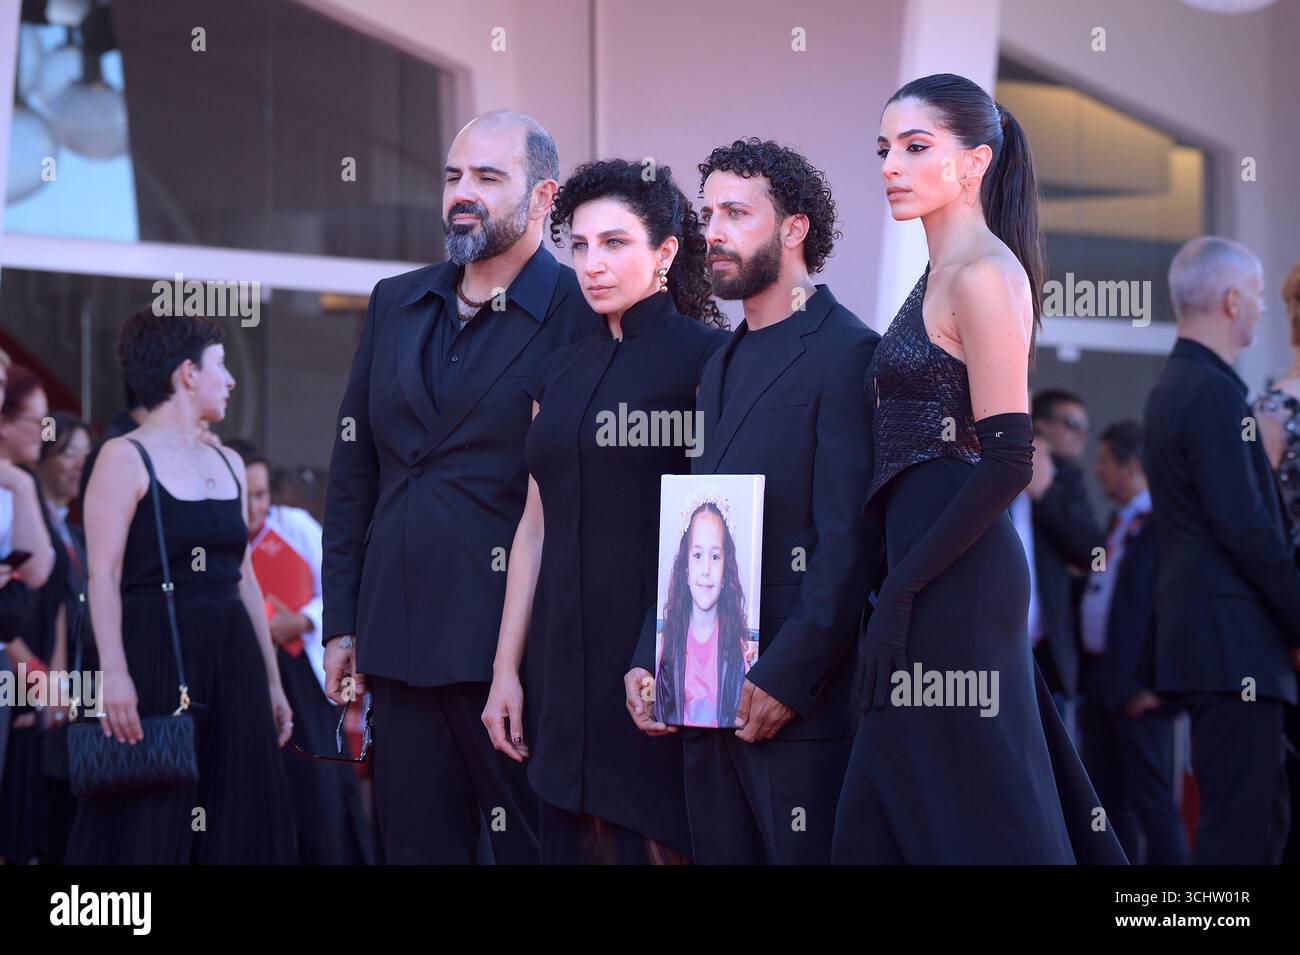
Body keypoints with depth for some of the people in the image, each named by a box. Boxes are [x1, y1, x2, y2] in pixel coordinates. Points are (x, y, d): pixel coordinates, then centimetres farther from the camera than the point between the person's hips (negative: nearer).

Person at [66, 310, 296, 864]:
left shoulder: (227, 464, 16)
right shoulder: (126, 458, -5)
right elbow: (103, 575, -12)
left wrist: (271, 679, 15)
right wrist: (113, 671, -23)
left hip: (231, 658, 7)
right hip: (155, 657, -7)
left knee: (238, 823, 5)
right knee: (147, 826, -7)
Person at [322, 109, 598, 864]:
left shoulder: (582, 316, -5)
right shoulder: (397, 305, 14)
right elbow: (354, 469, 16)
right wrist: (342, 624, 11)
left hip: (511, 648, -6)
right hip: (399, 644, 6)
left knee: (534, 845, -1)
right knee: (416, 845, 9)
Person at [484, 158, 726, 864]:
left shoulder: (707, 356, -4)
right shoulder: (561, 373, 14)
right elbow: (537, 524, 16)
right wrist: (505, 669, 12)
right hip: (564, 660, 6)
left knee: (656, 839, -5)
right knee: (575, 838, 6)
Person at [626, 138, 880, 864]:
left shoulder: (848, 354, -7)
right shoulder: (722, 366, 20)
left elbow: (849, 542, -15)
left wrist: (785, 680, -19)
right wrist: (650, 661, 8)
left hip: (801, 706, -8)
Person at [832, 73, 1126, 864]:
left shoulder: (984, 275, -12)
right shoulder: (943, 273, 16)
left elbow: (1008, 461, -19)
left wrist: (905, 585, -18)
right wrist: (905, 580, 13)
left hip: (955, 582, -10)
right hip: (934, 566, 10)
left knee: (971, 822, -5)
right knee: (891, 816, 11)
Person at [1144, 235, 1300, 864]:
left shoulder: (1171, 387, 17)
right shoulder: (1215, 392, -14)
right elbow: (1247, 528, -20)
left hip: (1203, 635, 10)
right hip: (1231, 643, -10)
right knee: (1241, 823, -10)